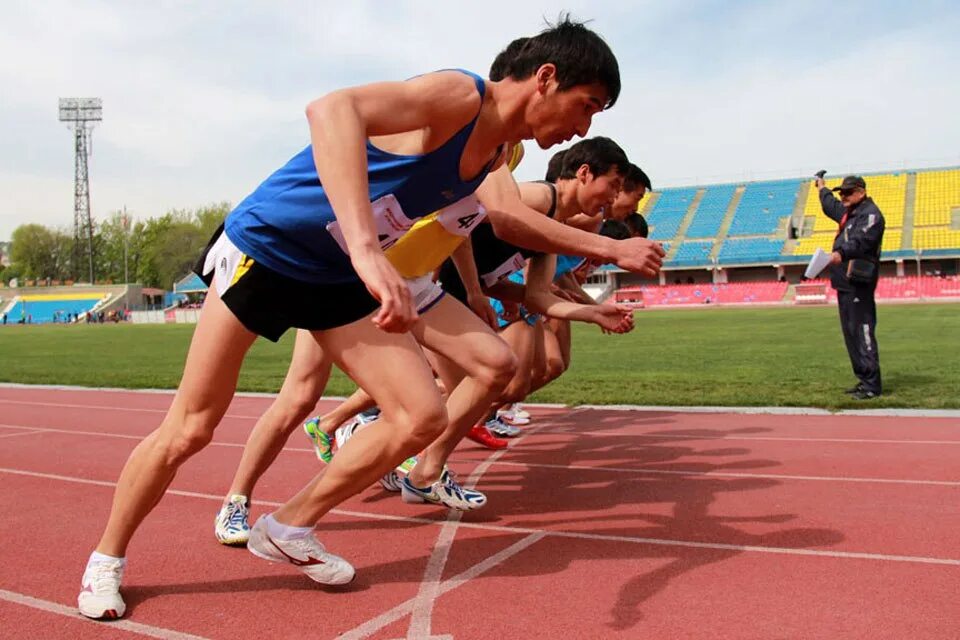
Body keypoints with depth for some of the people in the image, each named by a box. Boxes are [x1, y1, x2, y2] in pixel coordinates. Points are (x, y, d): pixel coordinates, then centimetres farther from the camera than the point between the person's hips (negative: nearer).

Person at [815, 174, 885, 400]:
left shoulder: (870, 213, -9)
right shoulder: (847, 212, 20)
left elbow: (861, 240, -27)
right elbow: (831, 206, 44)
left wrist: (841, 253, -44)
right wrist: (822, 188, 57)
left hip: (858, 284, -10)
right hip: (844, 282, 10)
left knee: (862, 331, -12)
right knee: (850, 332, 12)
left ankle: (872, 385, -11)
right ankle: (863, 379, 19)